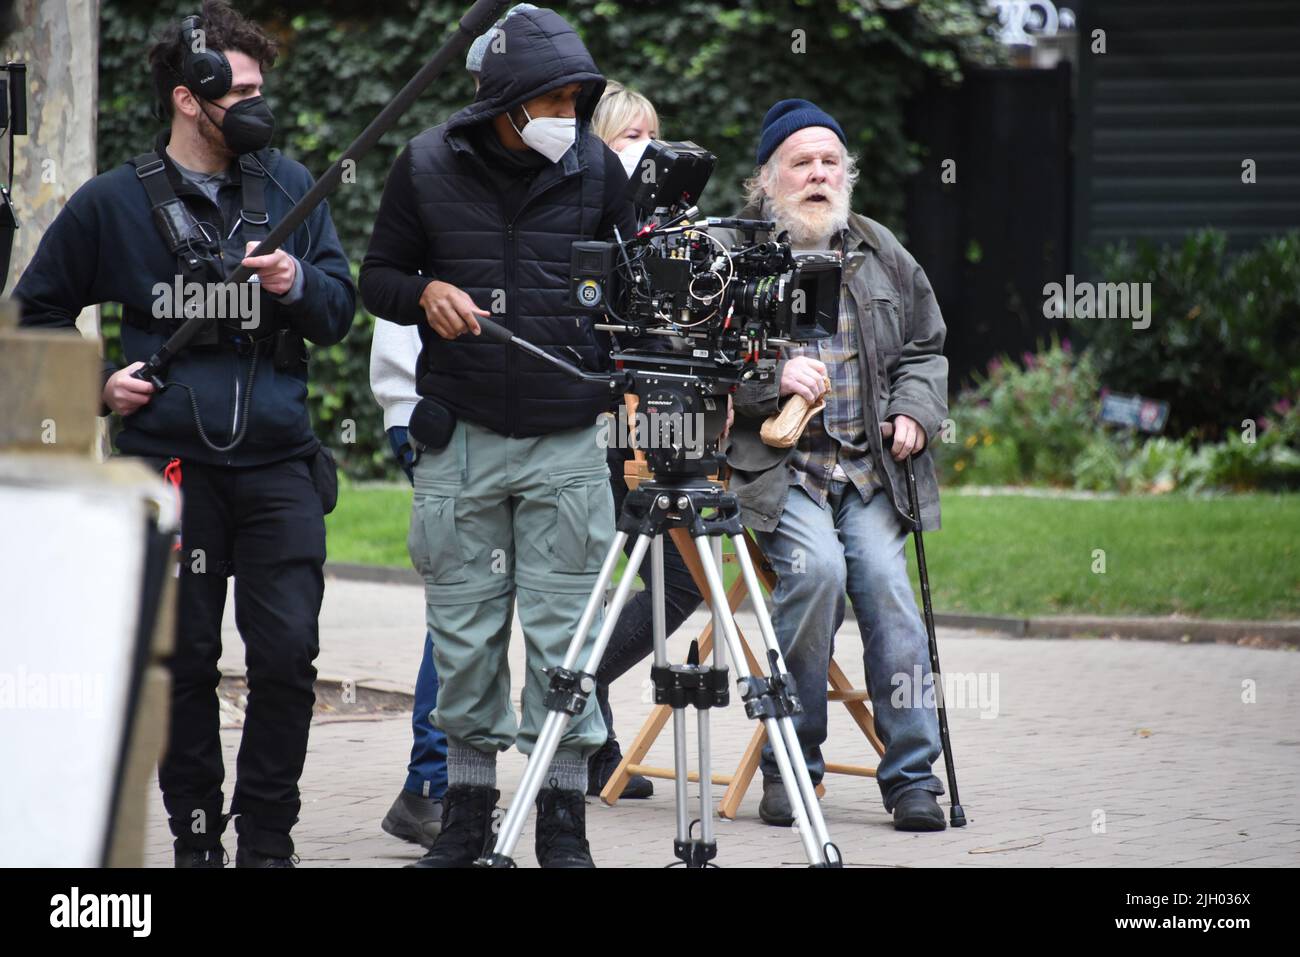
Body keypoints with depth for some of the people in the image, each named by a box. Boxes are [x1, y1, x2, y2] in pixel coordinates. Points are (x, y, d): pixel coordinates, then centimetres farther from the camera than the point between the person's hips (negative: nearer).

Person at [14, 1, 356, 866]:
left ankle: (268, 839, 7)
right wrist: (97, 382, -1)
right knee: (183, 660, 4)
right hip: (168, 464, -1)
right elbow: (38, 313, 12)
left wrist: (296, 283, -9)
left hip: (279, 466, 1)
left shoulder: (289, 187, 9)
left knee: (288, 654, -5)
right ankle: (195, 837, 16)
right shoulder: (112, 203, 2)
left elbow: (338, 312, 11)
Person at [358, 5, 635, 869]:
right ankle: (469, 806, 16)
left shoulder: (597, 169, 1)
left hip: (567, 440, -1)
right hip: (460, 438, 1)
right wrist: (426, 295, -11)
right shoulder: (429, 166, 1)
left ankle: (564, 819, 4)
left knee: (562, 629, -3)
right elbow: (378, 277, 10)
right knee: (464, 630, 4)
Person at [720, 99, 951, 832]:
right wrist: (769, 376, -18)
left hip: (868, 466, 4)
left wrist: (915, 412, 5)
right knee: (818, 567, -27)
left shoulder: (882, 254, 17)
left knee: (886, 581, -19)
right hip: (775, 464, -4)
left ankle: (913, 776, -10)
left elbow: (926, 349, 24)